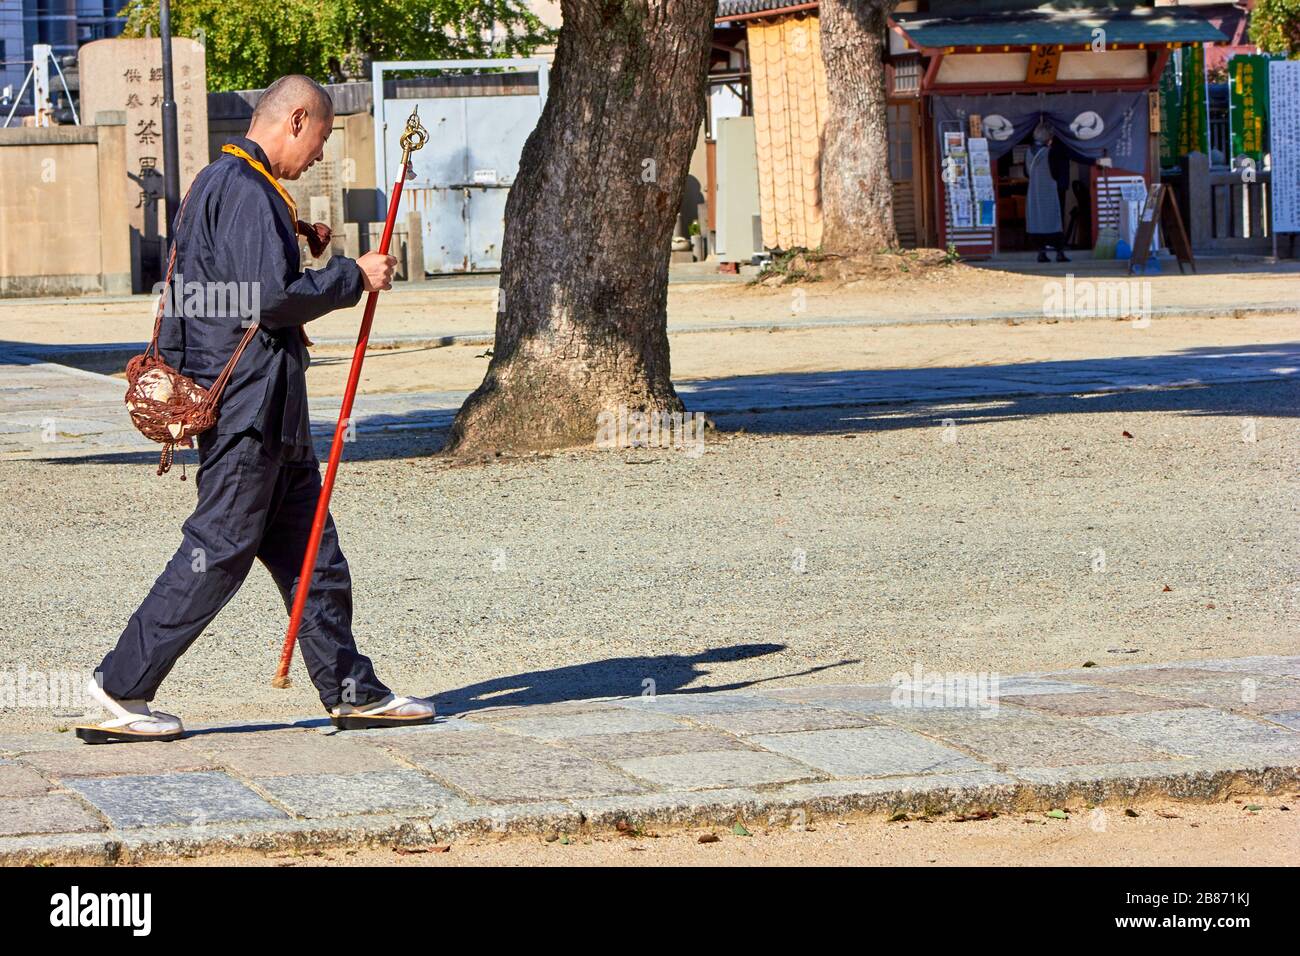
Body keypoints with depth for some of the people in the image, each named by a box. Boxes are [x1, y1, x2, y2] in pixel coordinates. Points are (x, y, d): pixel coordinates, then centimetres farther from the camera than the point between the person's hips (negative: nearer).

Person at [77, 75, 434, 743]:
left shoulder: (224, 184, 18)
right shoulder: (244, 191, -16)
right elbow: (269, 297, -23)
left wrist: (300, 247, 14)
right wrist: (352, 277, -12)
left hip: (268, 409, 11)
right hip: (247, 402, -11)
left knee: (310, 553, 12)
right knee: (218, 551, -6)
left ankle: (352, 691, 16)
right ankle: (120, 690, 0)